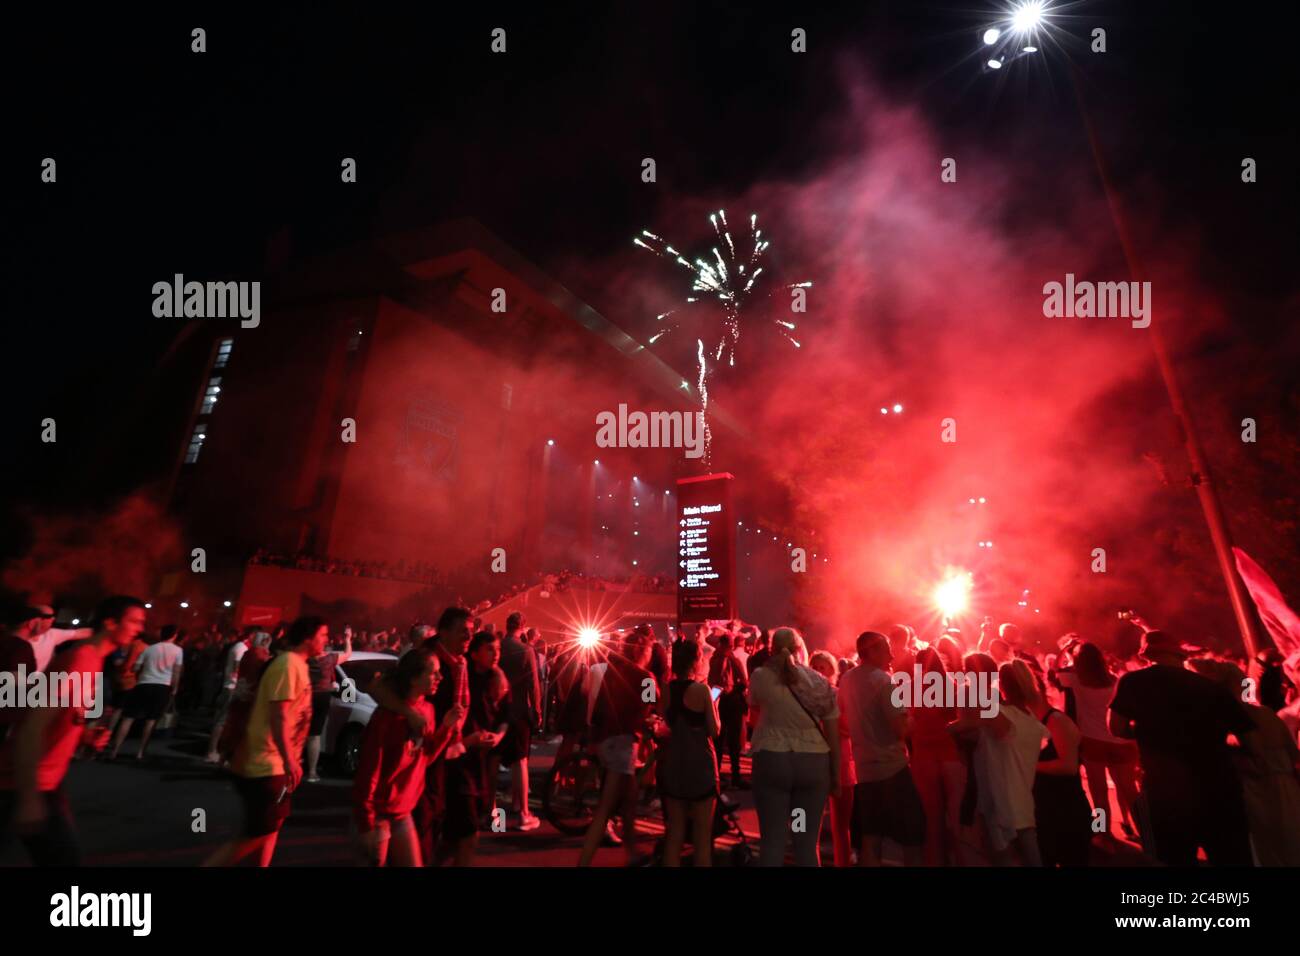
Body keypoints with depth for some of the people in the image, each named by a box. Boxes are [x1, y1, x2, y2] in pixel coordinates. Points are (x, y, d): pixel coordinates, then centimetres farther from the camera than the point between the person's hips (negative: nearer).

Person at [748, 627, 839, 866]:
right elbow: (833, 734, 4)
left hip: (771, 760, -2)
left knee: (772, 840, 6)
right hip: (814, 762, 2)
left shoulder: (760, 676, -1)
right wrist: (836, 774, 12)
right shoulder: (819, 681, 3)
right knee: (808, 843, 12)